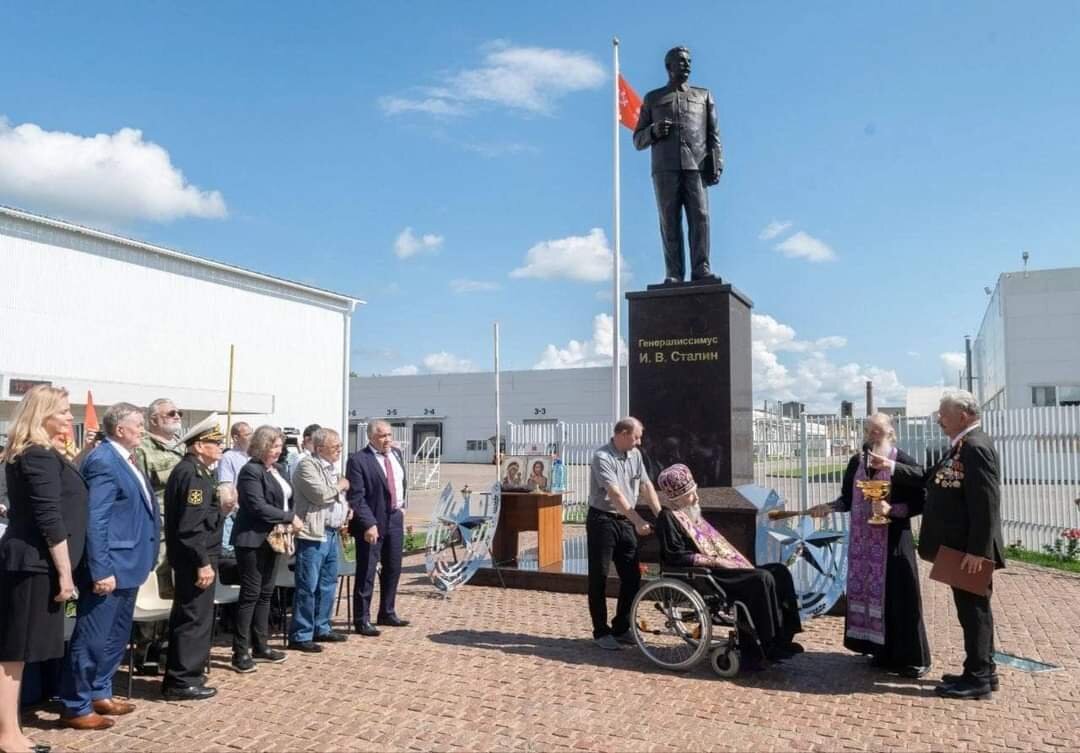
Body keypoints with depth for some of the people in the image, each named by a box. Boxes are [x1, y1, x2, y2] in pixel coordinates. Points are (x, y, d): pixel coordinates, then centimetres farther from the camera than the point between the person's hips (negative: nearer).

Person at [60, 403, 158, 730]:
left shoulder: (126, 460, 12)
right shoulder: (103, 461, -18)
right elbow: (95, 521, -23)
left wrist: (142, 561, 15)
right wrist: (101, 571, -24)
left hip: (126, 565, 10)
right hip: (108, 567, -10)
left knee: (116, 636, 20)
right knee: (91, 638, 1)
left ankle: (100, 694, 33)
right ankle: (76, 707, 13)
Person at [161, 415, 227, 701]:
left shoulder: (189, 470, 14)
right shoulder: (192, 474, -19)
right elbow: (191, 525, -24)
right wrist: (203, 562, -23)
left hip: (192, 558, 11)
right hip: (195, 559, -11)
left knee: (188, 617, 18)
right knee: (195, 618, -2)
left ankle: (180, 676, 28)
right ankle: (182, 682, 7)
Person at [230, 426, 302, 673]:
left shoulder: (273, 469, 13)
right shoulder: (251, 471, -14)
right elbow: (259, 507, -22)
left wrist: (285, 526, 2)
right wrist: (291, 517, -17)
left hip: (270, 539, 9)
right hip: (252, 540, -8)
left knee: (265, 593, 12)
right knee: (250, 594, -5)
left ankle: (260, 646, 21)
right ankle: (240, 652, 3)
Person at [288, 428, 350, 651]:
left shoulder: (330, 467, 17)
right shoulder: (306, 465, -11)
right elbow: (320, 494, -23)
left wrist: (344, 514, 12)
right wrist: (340, 486, -6)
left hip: (332, 533, 9)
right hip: (313, 534, -9)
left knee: (328, 584, 15)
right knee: (307, 587, -5)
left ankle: (321, 628, 26)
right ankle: (300, 636, 2)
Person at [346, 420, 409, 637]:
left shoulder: (396, 454, 9)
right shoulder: (358, 460, -14)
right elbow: (356, 497, -18)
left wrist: (403, 506, 13)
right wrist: (369, 524, -23)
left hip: (395, 519, 7)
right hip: (372, 523, -7)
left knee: (393, 569, 16)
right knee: (366, 573, 0)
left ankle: (387, 614, 31)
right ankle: (361, 620, 11)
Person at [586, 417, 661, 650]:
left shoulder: (635, 455, 8)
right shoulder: (602, 457, -16)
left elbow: (646, 486, 7)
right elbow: (615, 494, -24)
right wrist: (638, 521, -30)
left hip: (625, 521, 7)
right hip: (602, 520, -7)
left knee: (632, 577, 9)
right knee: (598, 578, 1)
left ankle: (621, 628, 22)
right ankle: (601, 632, 11)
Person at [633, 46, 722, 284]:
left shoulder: (703, 95, 23)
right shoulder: (652, 98, 21)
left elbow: (714, 134, 14)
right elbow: (638, 140, 17)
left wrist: (717, 165, -1)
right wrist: (653, 131, -5)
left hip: (696, 166, 0)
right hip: (665, 168, 0)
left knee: (700, 217, -13)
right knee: (670, 221, -7)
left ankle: (701, 270, -15)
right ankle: (673, 274, -9)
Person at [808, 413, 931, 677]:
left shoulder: (903, 461, -7)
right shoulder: (856, 462, 7)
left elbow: (918, 502, -8)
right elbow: (848, 499, 12)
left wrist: (891, 509, -21)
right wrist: (827, 507, -4)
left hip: (893, 540, -5)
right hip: (862, 539, 5)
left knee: (896, 594, -3)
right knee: (866, 591, 7)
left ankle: (910, 657, 8)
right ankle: (881, 651, 19)